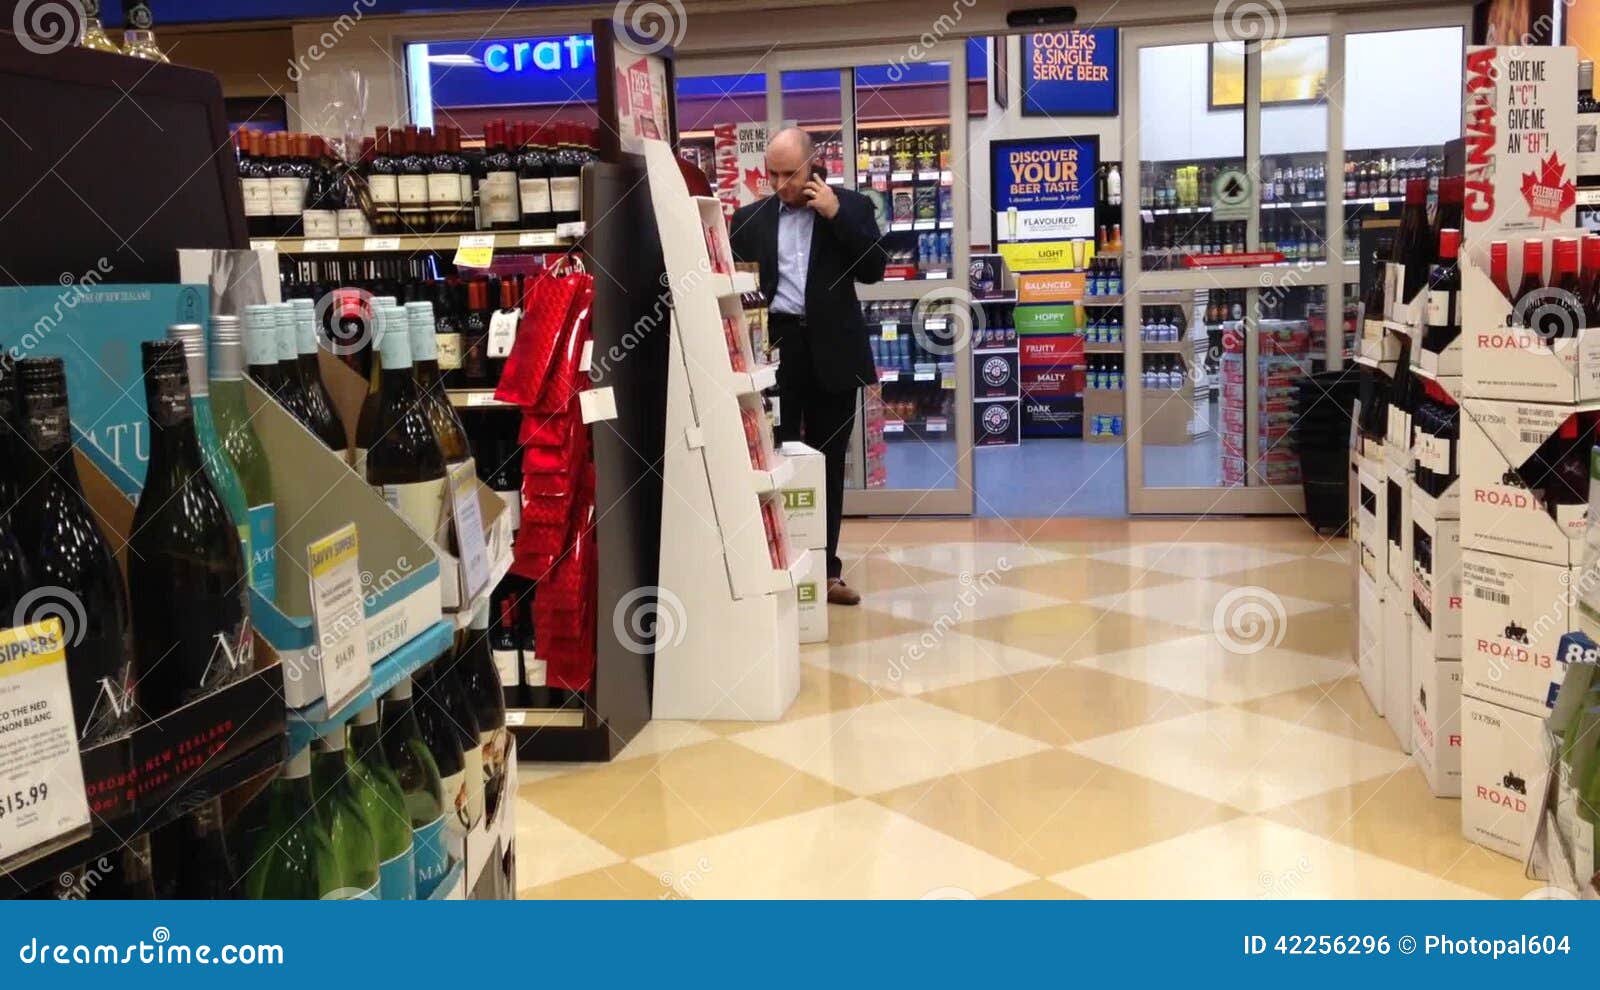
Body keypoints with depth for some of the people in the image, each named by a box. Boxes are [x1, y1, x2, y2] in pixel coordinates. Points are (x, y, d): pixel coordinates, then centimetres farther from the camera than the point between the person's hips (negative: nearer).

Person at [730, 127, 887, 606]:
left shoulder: (851, 206, 5)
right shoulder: (750, 217, 9)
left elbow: (873, 269, -6)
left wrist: (836, 214, -11)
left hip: (830, 350, 0)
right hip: (774, 347, 1)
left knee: (828, 463, 7)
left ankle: (826, 569, 15)